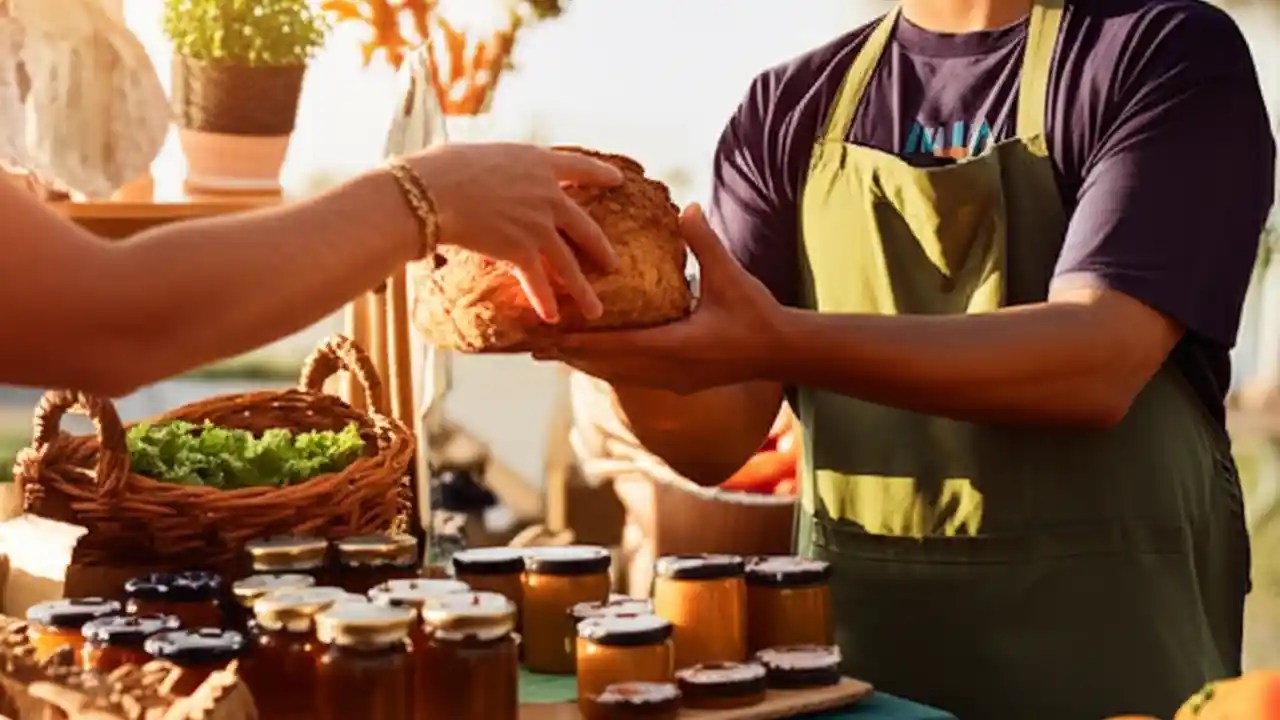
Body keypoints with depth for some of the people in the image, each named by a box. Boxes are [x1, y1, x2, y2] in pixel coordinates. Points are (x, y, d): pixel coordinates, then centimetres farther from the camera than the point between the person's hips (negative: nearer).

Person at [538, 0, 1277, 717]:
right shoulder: (790, 109, 4)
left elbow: (1097, 366, -22)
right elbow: (715, 438, -3)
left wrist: (783, 343, -31)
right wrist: (629, 343, -24)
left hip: (1097, 634, -4)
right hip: (845, 627, 4)